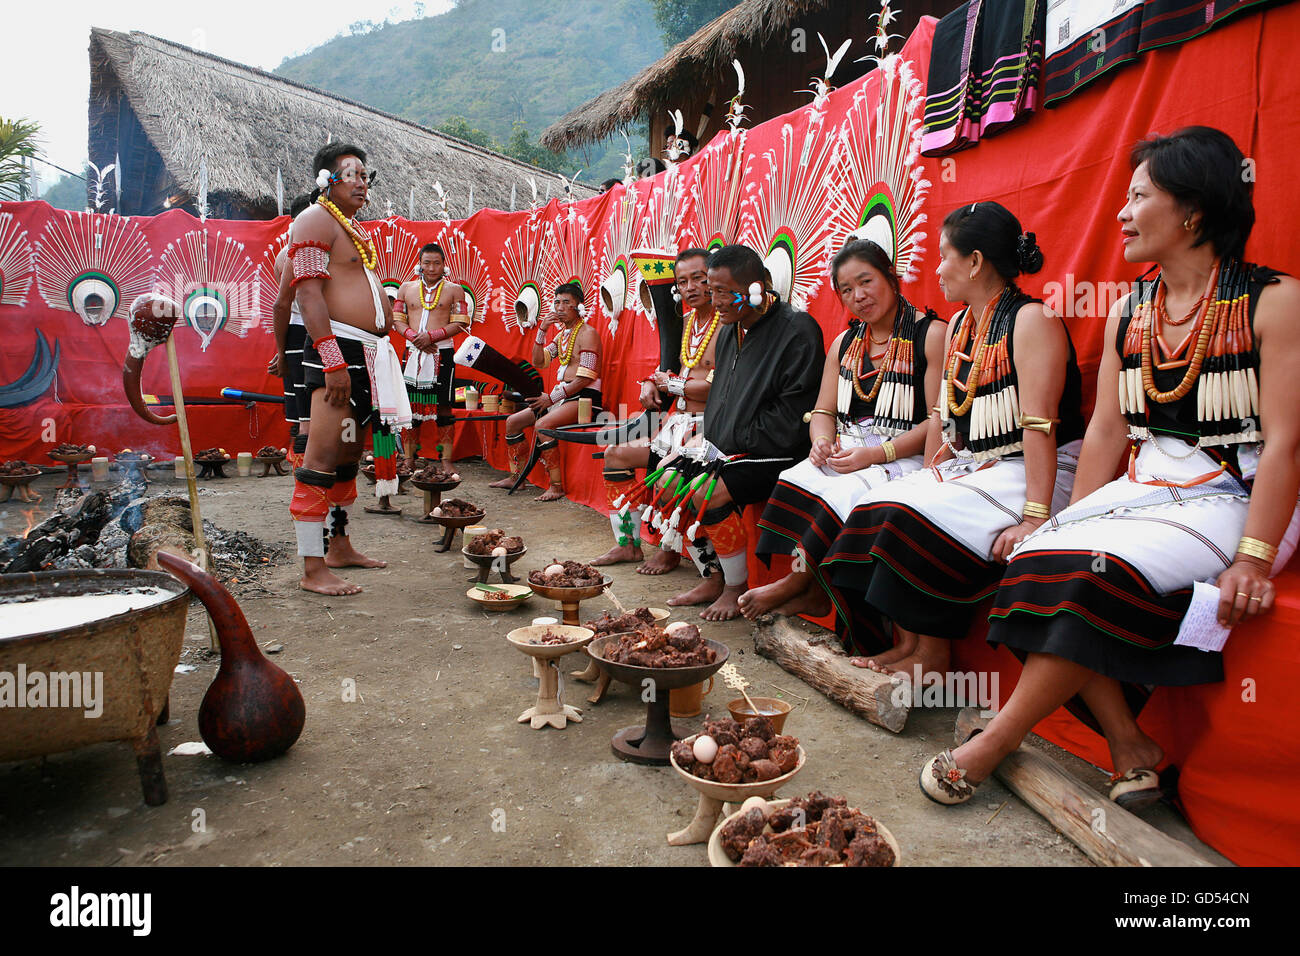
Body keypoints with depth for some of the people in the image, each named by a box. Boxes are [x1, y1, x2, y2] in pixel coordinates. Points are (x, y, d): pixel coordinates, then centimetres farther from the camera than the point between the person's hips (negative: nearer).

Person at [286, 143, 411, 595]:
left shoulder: (355, 228, 25)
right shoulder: (316, 220, -4)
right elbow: (308, 293, -16)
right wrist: (333, 362, -23)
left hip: (368, 353, 10)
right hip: (336, 348, -10)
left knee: (348, 455, 14)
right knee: (323, 456, -11)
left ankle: (340, 546, 24)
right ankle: (313, 568, -10)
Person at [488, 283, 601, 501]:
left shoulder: (587, 333, -8)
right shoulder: (561, 334, 19)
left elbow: (585, 378, -17)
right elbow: (538, 362, 12)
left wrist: (552, 398, -17)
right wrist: (542, 330, 2)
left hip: (584, 397, -9)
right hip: (562, 396, 9)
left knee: (543, 424, -32)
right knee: (512, 421, 5)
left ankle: (556, 485, -27)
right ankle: (516, 477, 13)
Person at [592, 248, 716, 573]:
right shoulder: (686, 323, 14)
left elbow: (714, 388, -22)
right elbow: (668, 367, 27)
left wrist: (669, 383, -8)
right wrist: (651, 384, 4)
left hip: (703, 425, -9)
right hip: (676, 421, 10)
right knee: (615, 453, 7)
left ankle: (670, 551, -6)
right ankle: (627, 543, 11)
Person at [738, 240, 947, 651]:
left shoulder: (931, 334, -3)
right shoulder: (844, 343, 18)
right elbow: (824, 410, 18)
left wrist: (875, 454, -20)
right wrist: (822, 442, -7)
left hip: (902, 458, -5)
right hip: (844, 454, 6)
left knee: (846, 494, -33)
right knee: (793, 484, -24)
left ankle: (795, 582, -16)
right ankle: (814, 594, -19)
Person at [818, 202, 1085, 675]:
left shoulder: (1032, 320, -13)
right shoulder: (959, 325, 14)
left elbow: (1039, 424, -22)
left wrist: (1034, 518, -27)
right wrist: (929, 474, 4)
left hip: (1028, 472, -8)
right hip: (969, 467, 8)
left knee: (923, 520, -27)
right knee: (877, 507, -11)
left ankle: (933, 655, -11)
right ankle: (907, 641, -6)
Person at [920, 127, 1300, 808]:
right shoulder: (1127, 315, 12)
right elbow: (1106, 432, 9)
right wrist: (1071, 523, -2)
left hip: (1234, 498, -5)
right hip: (1143, 490, 6)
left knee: (1101, 573, -30)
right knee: (1040, 559, -21)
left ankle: (996, 742, -18)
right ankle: (1130, 749, -13)